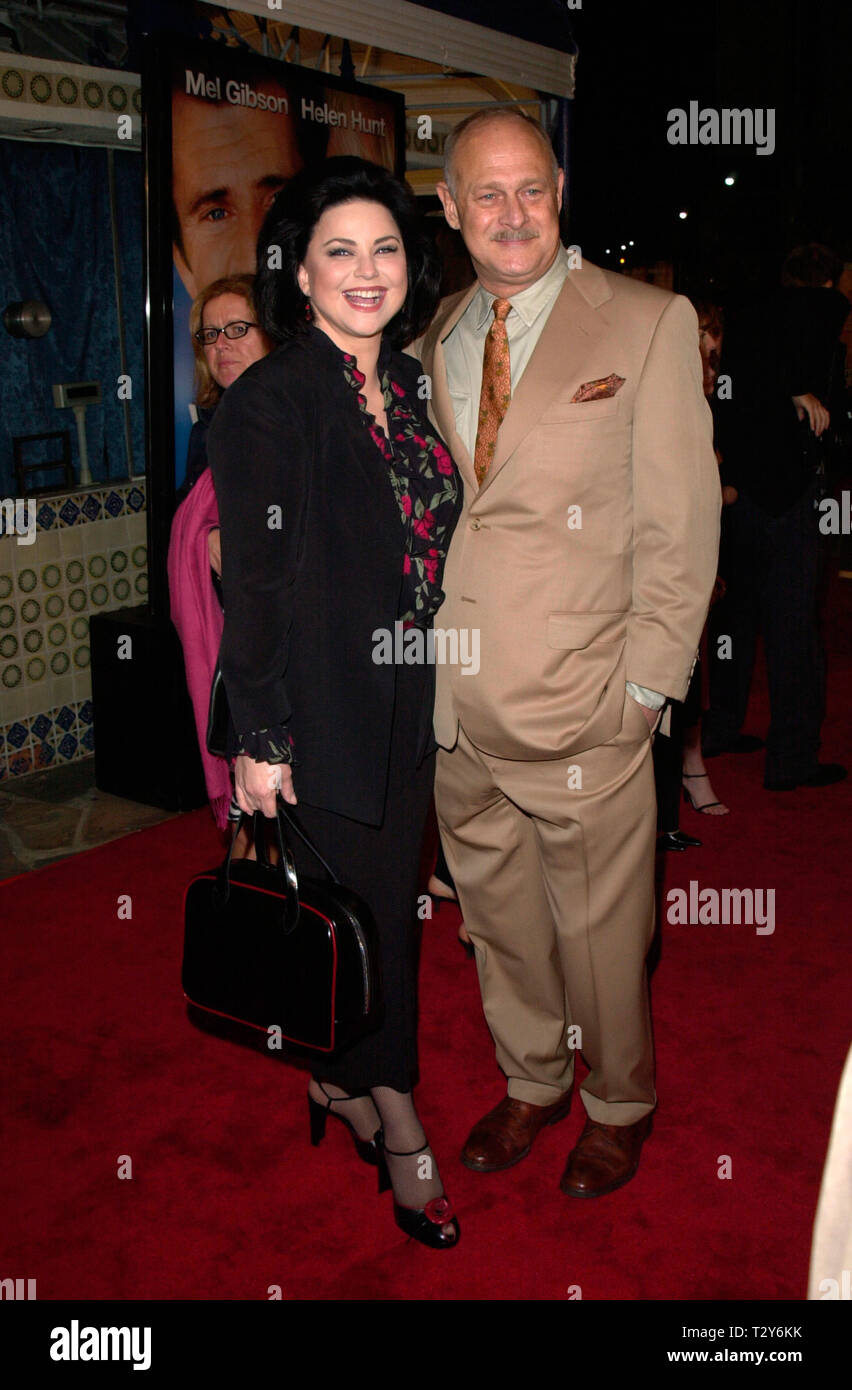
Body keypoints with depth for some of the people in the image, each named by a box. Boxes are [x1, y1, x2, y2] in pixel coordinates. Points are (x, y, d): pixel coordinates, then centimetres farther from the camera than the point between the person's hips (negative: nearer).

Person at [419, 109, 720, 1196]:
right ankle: (531, 1081, 43)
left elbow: (680, 523, -6)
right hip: (456, 713, 4)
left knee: (599, 932, 11)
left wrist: (644, 685, -9)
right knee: (497, 920, 19)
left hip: (583, 714, -4)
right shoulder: (434, 341, 9)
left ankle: (617, 1105, 37)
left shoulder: (650, 323, -4)